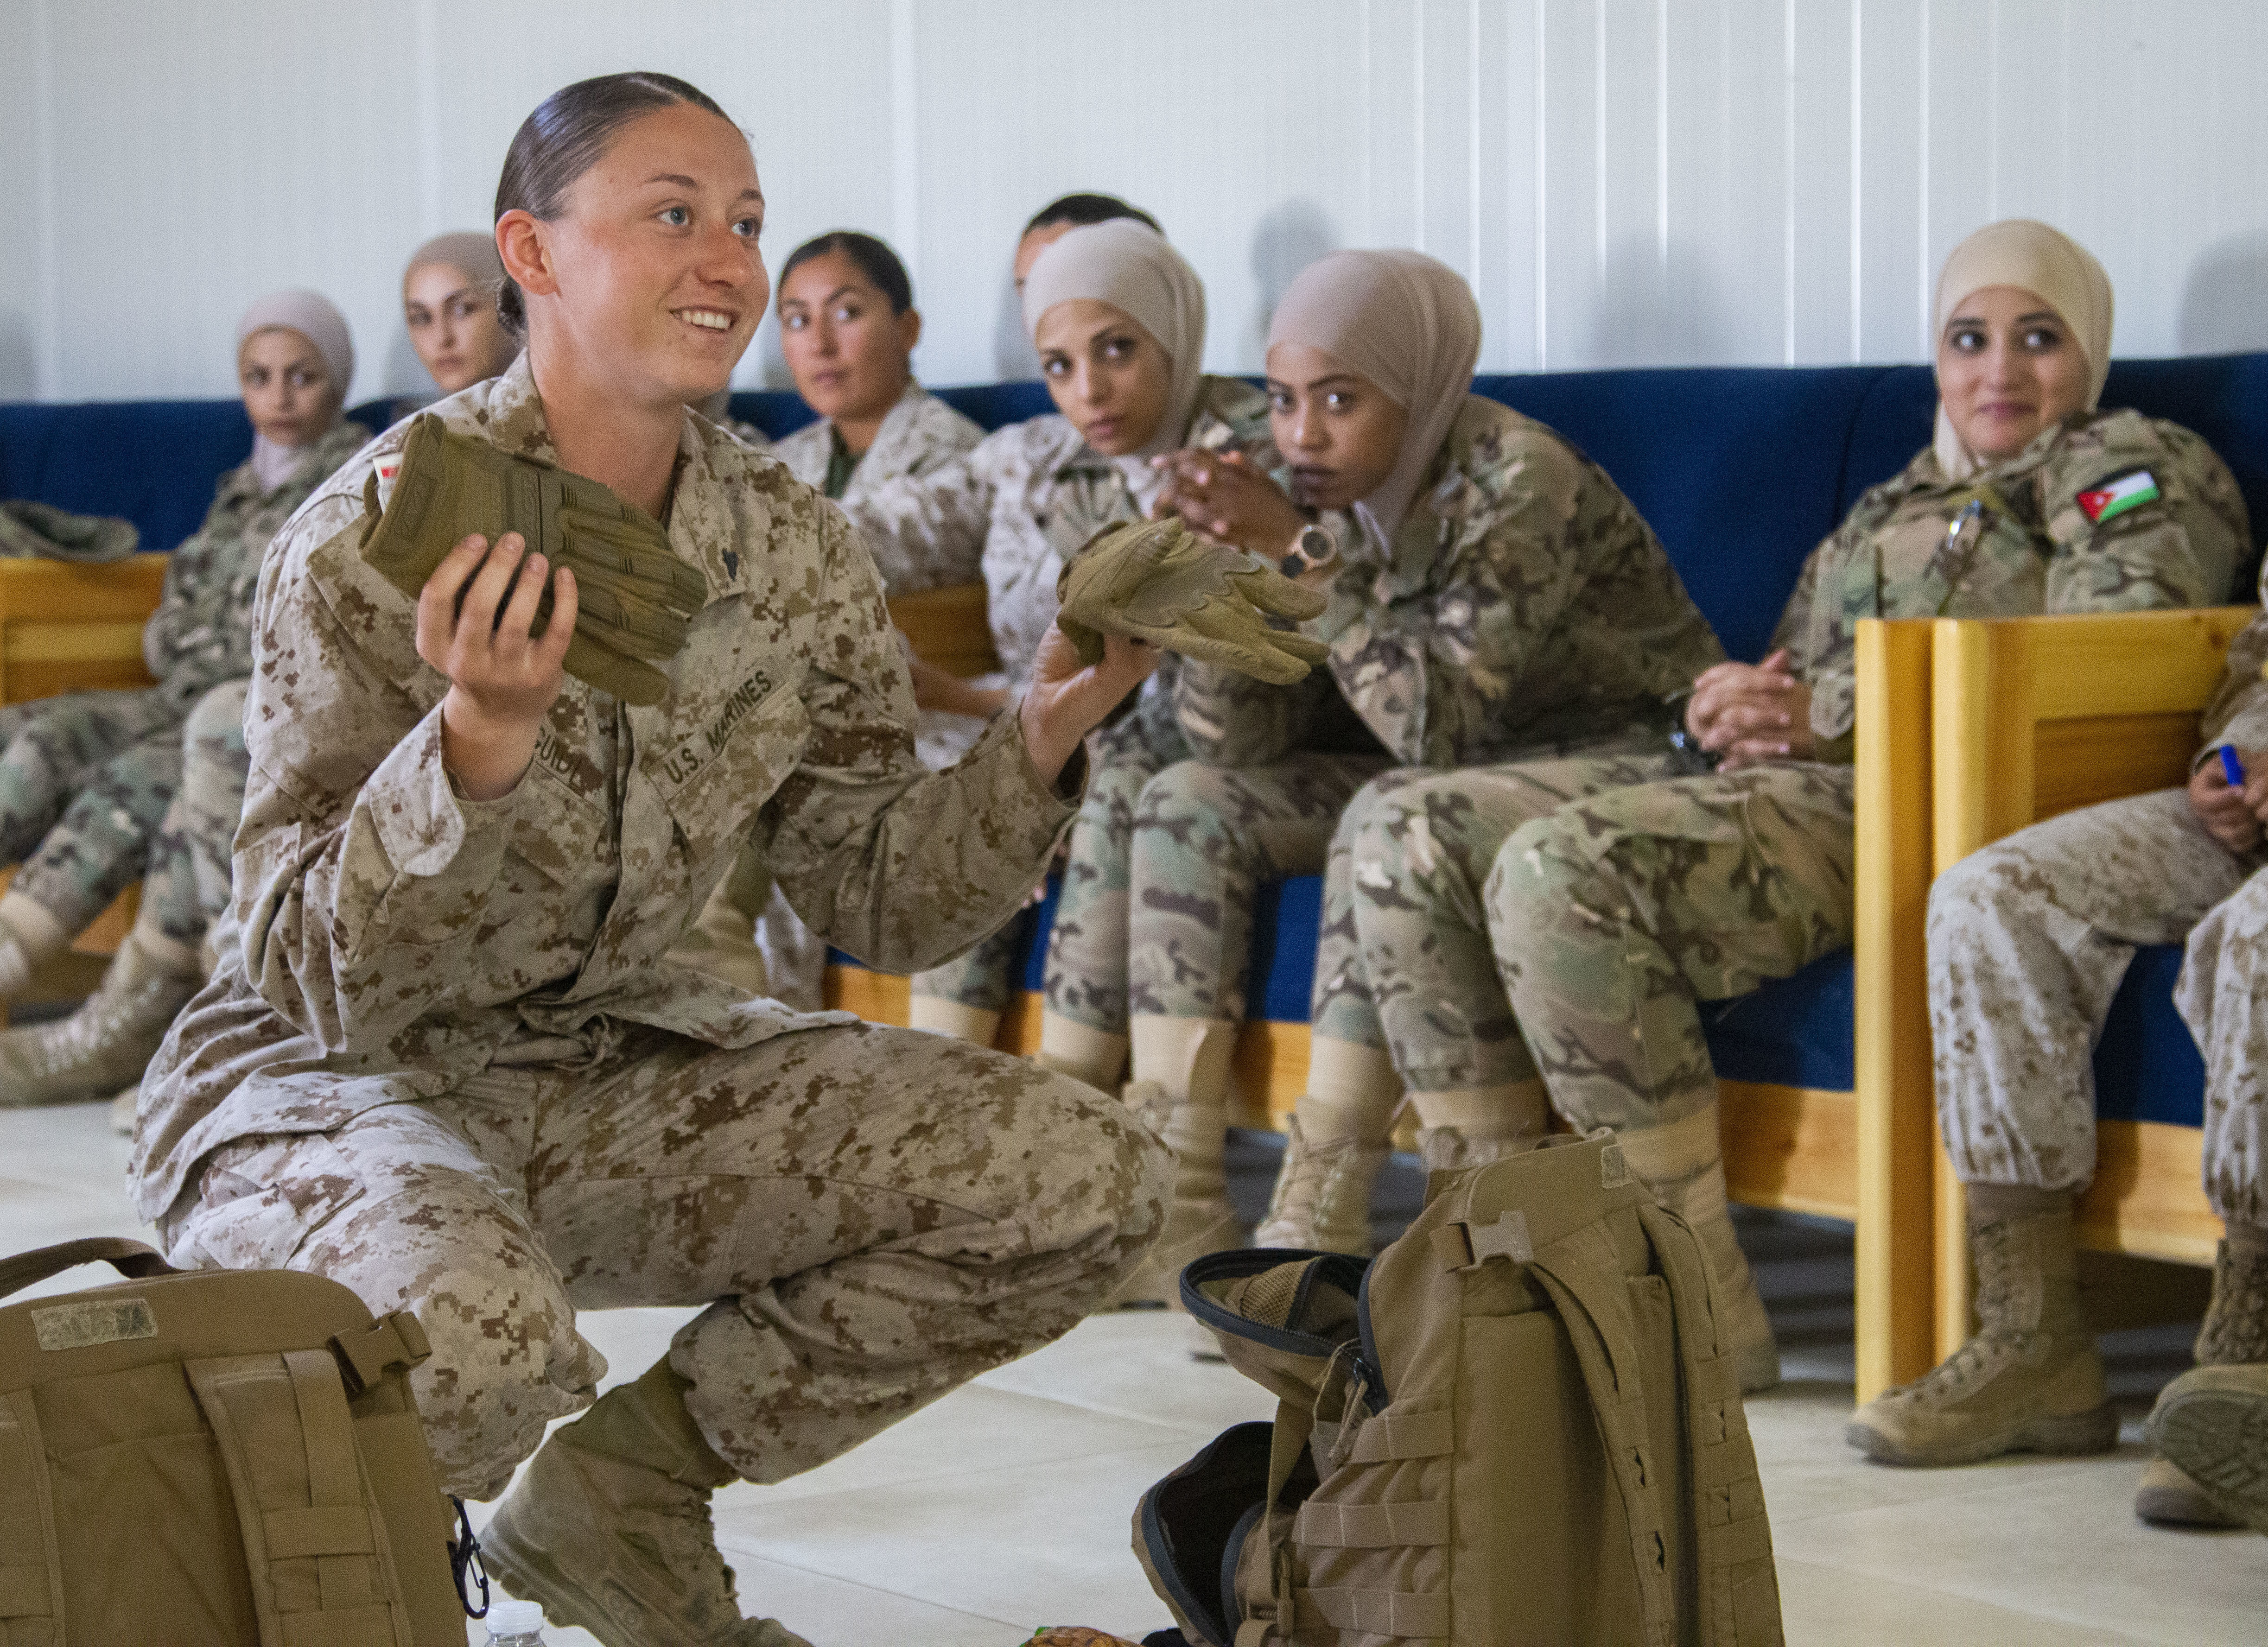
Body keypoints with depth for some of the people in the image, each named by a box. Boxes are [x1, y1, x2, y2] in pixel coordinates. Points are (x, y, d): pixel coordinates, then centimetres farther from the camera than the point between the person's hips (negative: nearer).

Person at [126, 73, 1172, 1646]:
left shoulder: (791, 552, -2)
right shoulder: (382, 544, -19)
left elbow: (875, 896, 5)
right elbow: (321, 982, -22)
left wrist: (1039, 741, -12)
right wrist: (482, 740, -38)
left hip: (604, 1069, 6)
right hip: (323, 1084, -6)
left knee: (1085, 1179, -8)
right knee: (475, 1328, -41)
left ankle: (628, 1484, 6)